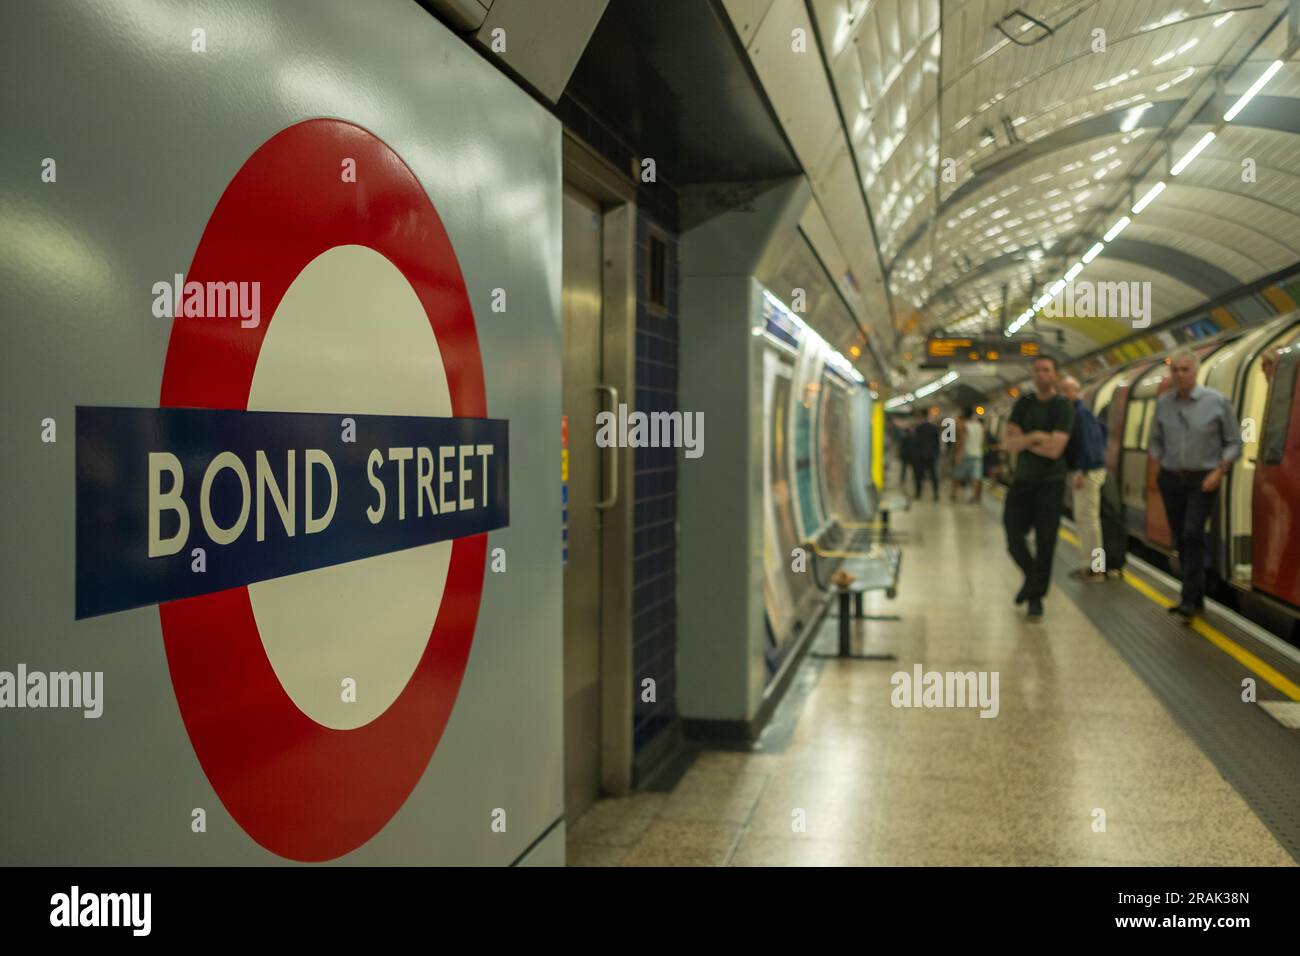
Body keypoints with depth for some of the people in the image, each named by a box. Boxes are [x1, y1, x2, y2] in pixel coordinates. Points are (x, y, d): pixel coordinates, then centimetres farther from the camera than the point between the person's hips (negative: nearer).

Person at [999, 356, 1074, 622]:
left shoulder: (1063, 408, -8)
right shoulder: (1023, 404, 5)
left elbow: (1054, 449, -18)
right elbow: (1008, 442, -4)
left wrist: (1022, 441, -9)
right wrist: (1034, 437, -19)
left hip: (1050, 482, -4)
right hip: (1022, 480, 4)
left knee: (1045, 541, -2)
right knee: (1013, 535, 1)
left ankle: (1036, 597, 8)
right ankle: (1032, 576, 28)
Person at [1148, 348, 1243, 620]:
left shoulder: (1217, 402, -6)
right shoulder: (1163, 403, 4)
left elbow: (1234, 442, -1)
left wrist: (1219, 472, -11)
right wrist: (1159, 467, 4)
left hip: (1202, 481, -4)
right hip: (1171, 480, 4)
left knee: (1192, 534, -18)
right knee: (1180, 540, 8)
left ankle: (1190, 600, -16)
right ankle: (1197, 597, 21)